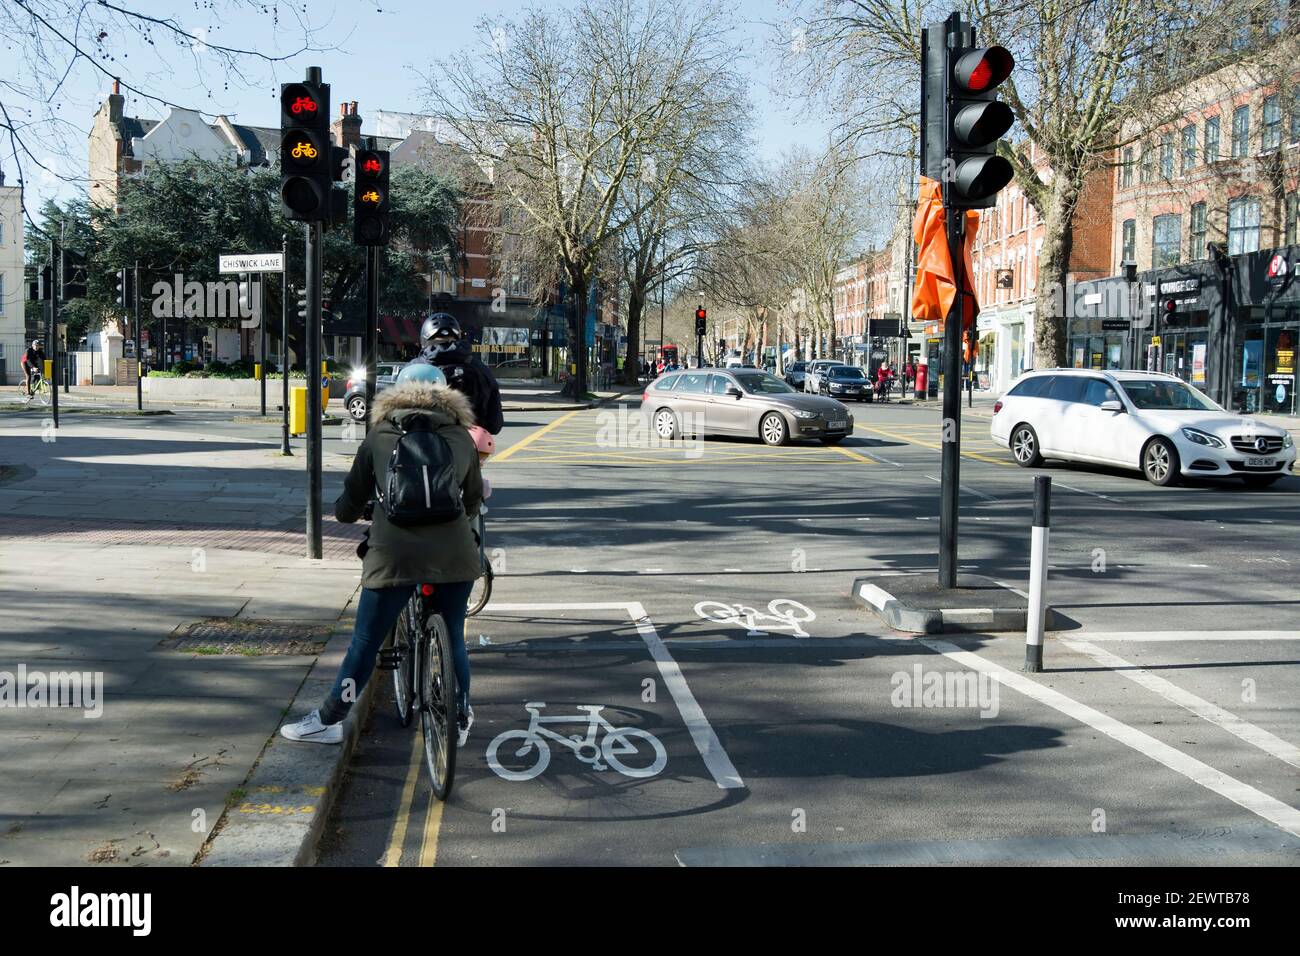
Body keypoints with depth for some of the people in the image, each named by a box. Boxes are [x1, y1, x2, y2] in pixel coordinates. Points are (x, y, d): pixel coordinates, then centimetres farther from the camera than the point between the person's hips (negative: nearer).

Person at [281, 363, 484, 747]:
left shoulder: (378, 438, 13)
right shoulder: (461, 437, 16)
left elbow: (349, 504, 17)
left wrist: (345, 512, 40)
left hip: (395, 555, -1)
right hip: (455, 554, 1)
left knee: (365, 643, 11)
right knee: (453, 638, 18)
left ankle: (329, 720, 24)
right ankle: (459, 721, 30)